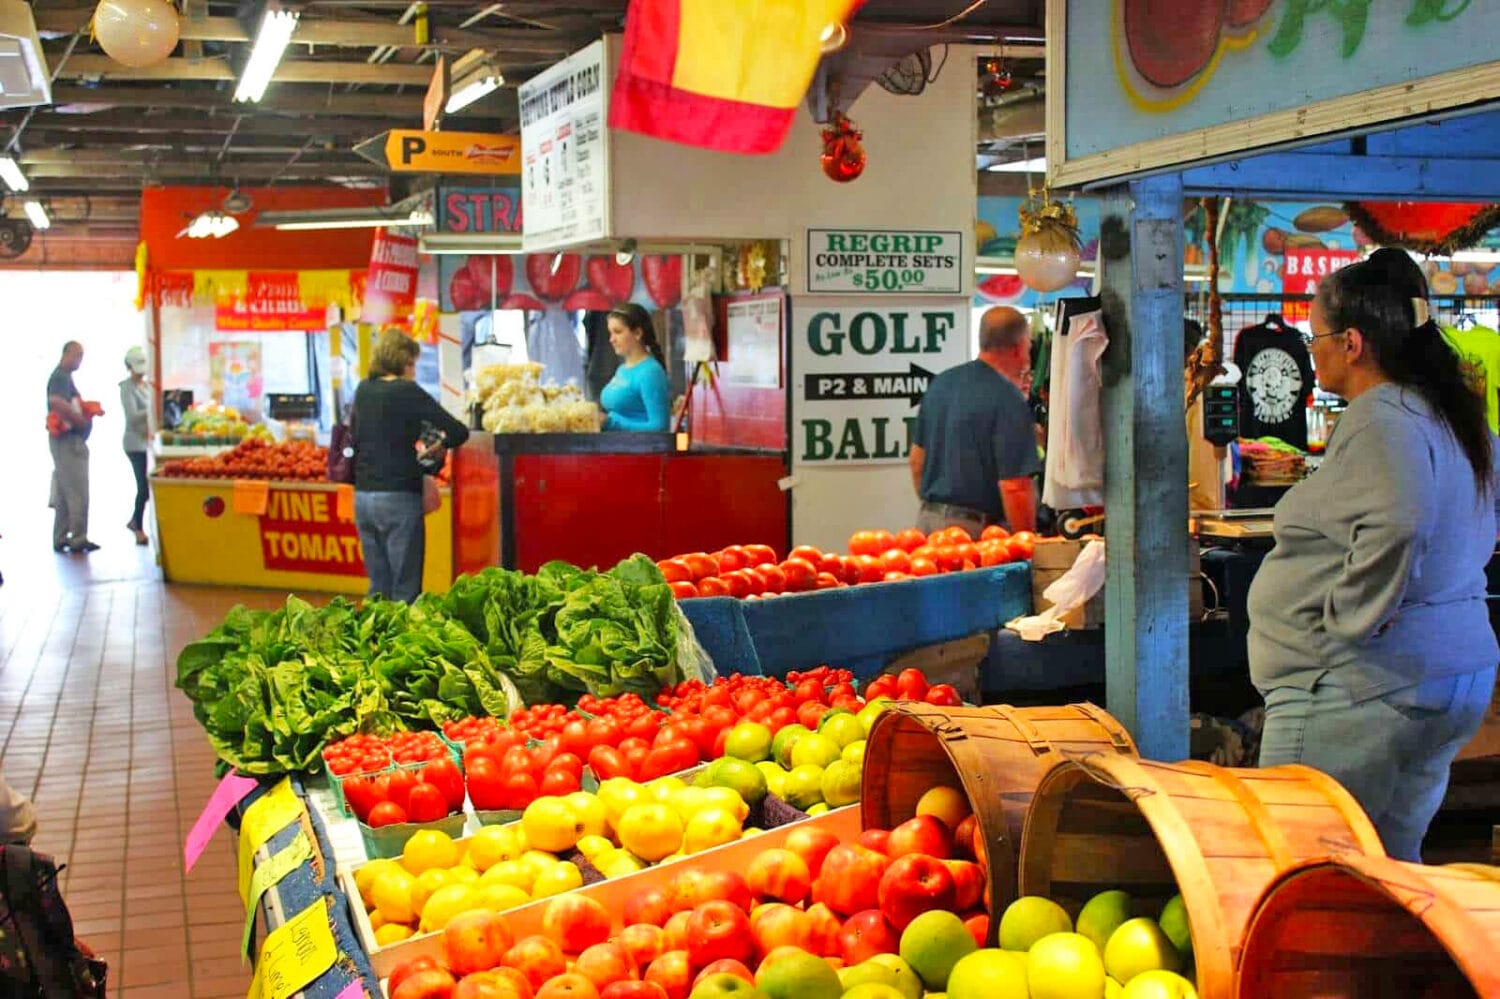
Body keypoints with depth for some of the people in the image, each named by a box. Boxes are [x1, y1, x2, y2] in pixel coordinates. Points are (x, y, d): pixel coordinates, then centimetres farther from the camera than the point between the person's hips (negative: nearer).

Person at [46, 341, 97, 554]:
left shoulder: (64, 376, 17)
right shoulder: (61, 376, -14)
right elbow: (55, 401, -31)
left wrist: (85, 412, 11)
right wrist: (80, 420, -22)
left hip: (69, 440, 10)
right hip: (69, 440, -10)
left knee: (64, 493, 12)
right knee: (78, 492, -8)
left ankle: (61, 538, 16)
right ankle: (79, 538, -5)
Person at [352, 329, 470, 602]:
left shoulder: (363, 391, 9)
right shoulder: (408, 392, -8)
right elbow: (459, 433, -10)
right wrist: (440, 444, 10)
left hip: (363, 496, 6)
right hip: (399, 498, -6)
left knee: (378, 587, 11)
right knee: (405, 591, -2)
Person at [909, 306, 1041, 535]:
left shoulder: (940, 382, 9)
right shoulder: (1010, 401, -14)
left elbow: (917, 459, 17)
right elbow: (1014, 486, -19)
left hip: (927, 519, 8)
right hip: (974, 527, -8)